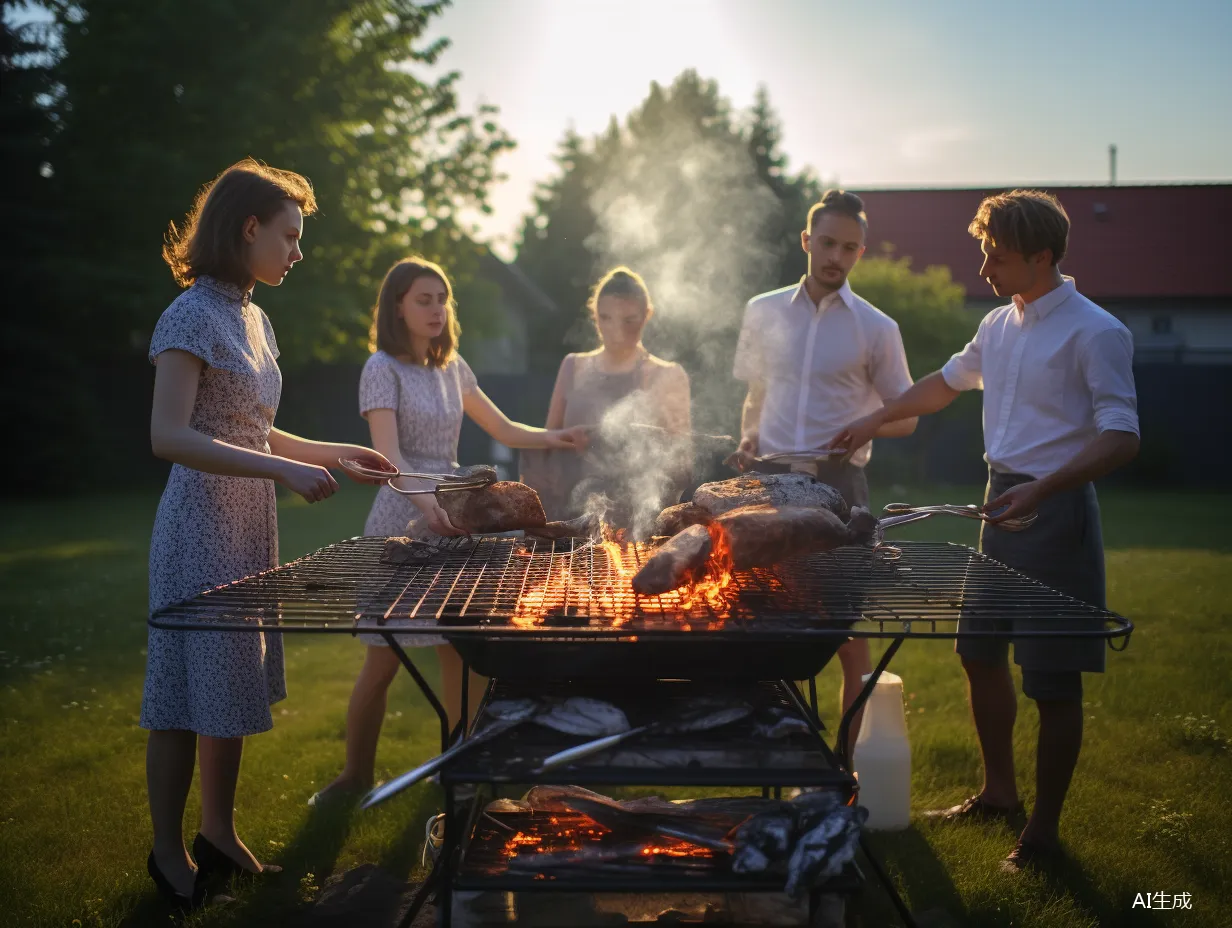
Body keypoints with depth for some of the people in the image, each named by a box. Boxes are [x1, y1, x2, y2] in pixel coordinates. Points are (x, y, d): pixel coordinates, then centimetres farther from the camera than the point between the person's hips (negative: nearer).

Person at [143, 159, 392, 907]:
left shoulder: (255, 319, 13)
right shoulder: (194, 315, -13)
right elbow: (169, 437, -22)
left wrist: (339, 452, 16)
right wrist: (283, 469, -27)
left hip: (251, 529, 8)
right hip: (201, 529, -8)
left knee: (233, 686, 14)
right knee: (187, 695, 1)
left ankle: (220, 836, 26)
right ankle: (170, 855, 14)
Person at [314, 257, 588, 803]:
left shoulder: (452, 367, 11)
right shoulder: (383, 369, -9)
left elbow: (503, 430, 17)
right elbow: (389, 454, -21)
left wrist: (553, 438, -1)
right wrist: (427, 503, -37)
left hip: (452, 516, 6)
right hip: (403, 520, -6)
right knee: (382, 661, 0)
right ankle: (355, 774, 17)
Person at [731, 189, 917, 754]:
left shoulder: (876, 328, 3)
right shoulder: (763, 312, 10)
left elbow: (906, 416, 8)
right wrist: (748, 439, 2)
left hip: (837, 482, -2)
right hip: (768, 478, 2)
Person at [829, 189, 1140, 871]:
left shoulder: (1096, 334, -14)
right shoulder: (1000, 326, 11)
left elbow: (1122, 438, -20)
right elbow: (946, 382, 28)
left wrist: (1040, 490, -30)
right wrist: (875, 420, 31)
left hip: (1055, 510, -8)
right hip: (1001, 504, 8)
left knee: (1053, 680, 0)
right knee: (980, 654, 16)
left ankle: (1044, 827, 15)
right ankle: (998, 791, 34)